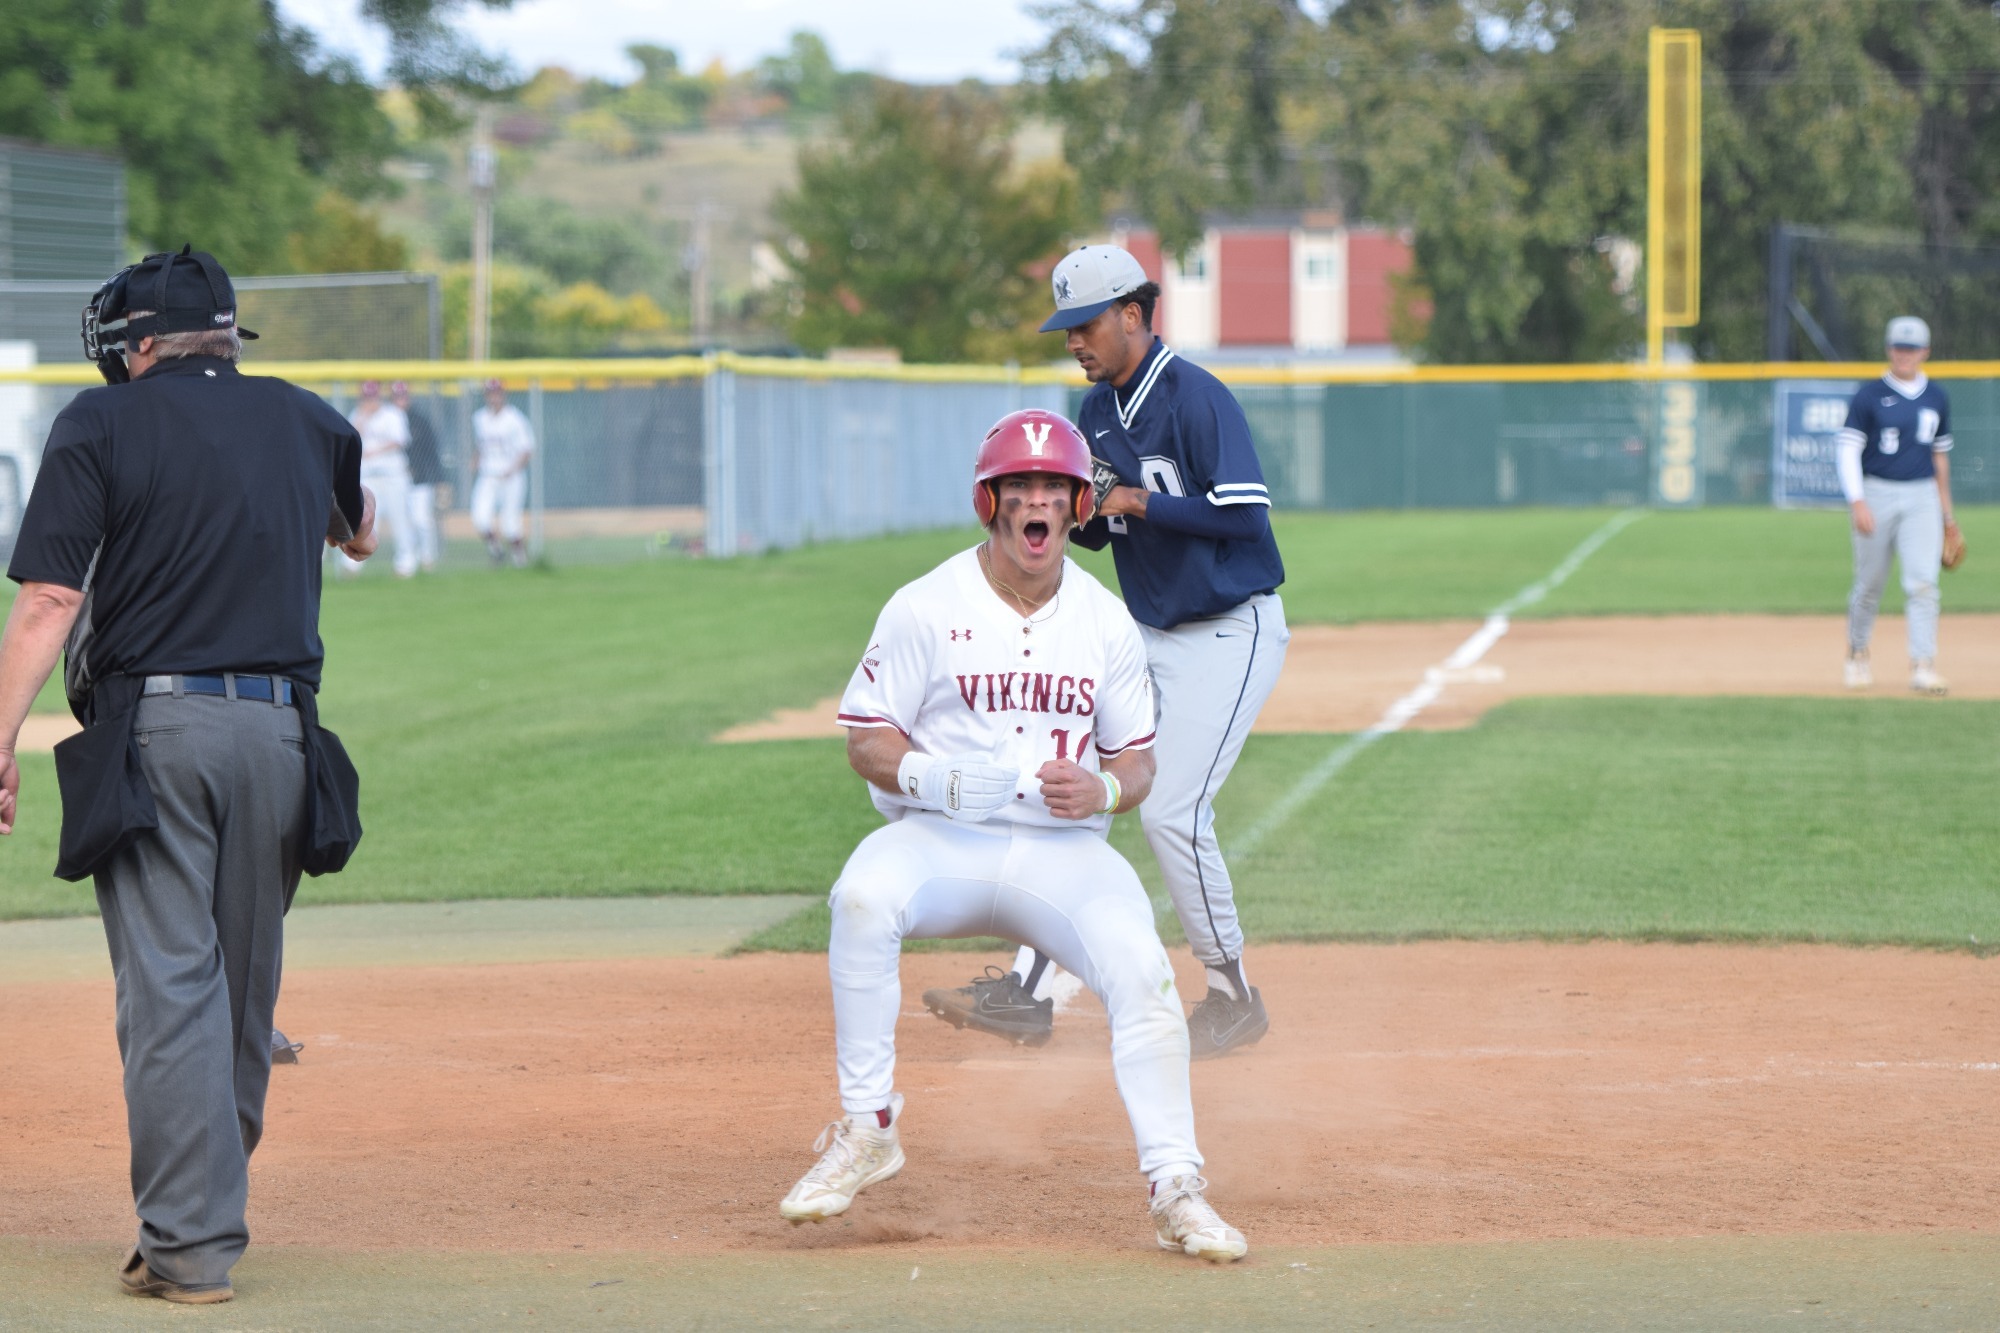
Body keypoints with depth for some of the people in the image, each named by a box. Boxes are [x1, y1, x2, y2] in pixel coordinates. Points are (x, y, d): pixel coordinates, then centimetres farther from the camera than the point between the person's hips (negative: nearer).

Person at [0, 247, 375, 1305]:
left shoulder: (102, 422, 0)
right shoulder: (305, 422, 13)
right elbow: (360, 537, 35)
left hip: (151, 728, -4)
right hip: (278, 730, 4)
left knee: (169, 986, -6)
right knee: (243, 980, 15)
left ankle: (189, 1244, -11)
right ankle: (212, 1207, 26)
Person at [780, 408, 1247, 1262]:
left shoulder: (1107, 623, 6)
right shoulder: (924, 608, -3)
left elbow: (1137, 762, 11)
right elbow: (866, 741, -1)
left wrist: (1104, 790, -13)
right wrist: (929, 778, -23)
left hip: (1063, 851, 2)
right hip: (940, 840, -2)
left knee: (1141, 968, -25)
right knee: (864, 897, -34)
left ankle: (1175, 1191, -15)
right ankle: (866, 1132, -22)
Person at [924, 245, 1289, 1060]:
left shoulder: (1197, 399, -17)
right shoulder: (1098, 411, 9)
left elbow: (1245, 512, -24)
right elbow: (1095, 532, 16)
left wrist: (1137, 502, -20)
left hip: (1231, 634, -9)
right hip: (1149, 633, 9)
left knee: (1171, 812, -15)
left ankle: (1233, 999, 2)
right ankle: (1029, 993, 4)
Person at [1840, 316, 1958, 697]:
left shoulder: (1937, 399, 10)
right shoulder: (1869, 396, -3)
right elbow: (1846, 450, -7)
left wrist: (1946, 512, 19)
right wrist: (1857, 503, -18)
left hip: (1922, 498, 2)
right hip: (1877, 495, -2)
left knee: (1922, 582, -11)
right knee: (1870, 582, 6)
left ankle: (1923, 666, -16)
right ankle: (1858, 654, 28)